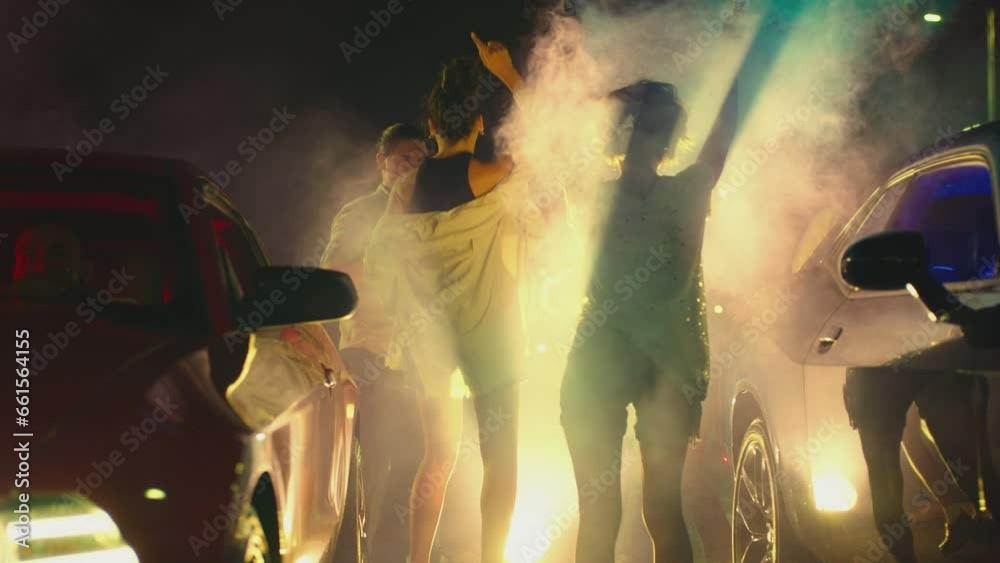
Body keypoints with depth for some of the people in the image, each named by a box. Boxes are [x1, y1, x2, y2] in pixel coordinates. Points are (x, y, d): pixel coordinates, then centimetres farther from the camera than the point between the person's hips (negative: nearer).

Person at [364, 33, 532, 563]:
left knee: (437, 456, 13)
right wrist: (507, 72, 7)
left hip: (431, 333, 4)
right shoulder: (490, 177, -10)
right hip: (487, 329, -4)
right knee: (500, 458, 2)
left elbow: (377, 261, 4)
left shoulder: (409, 186, 1)